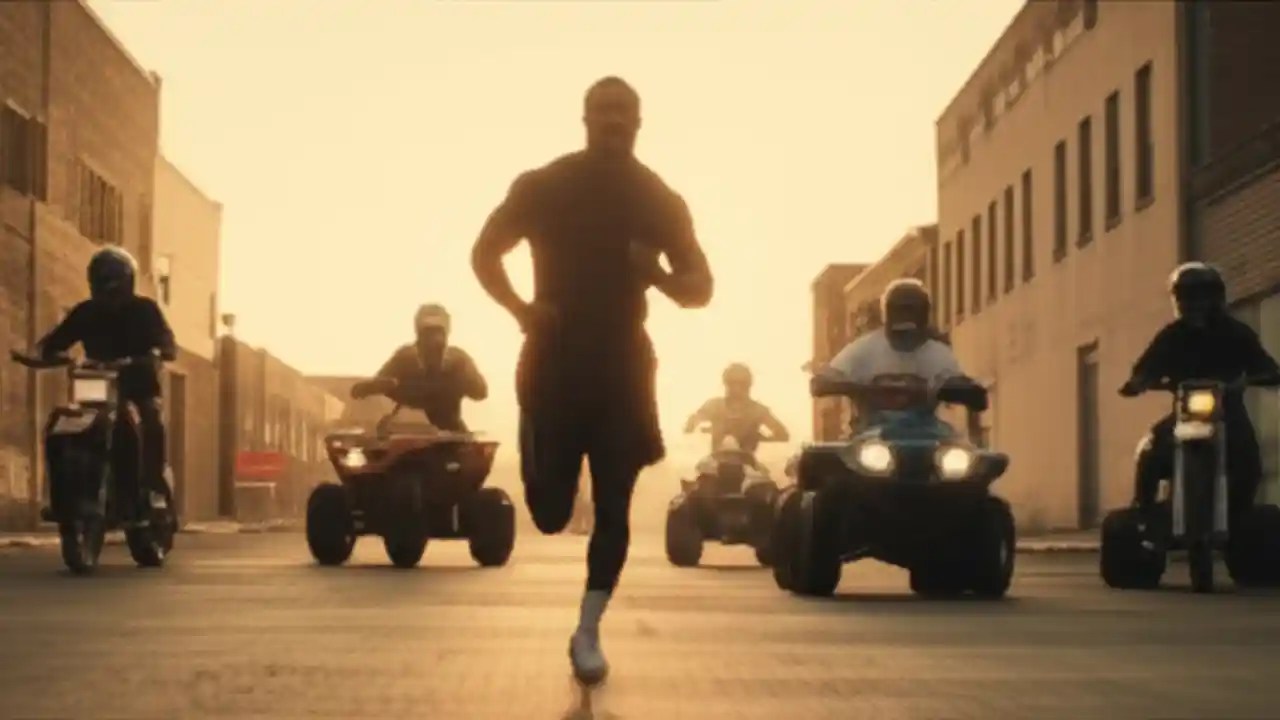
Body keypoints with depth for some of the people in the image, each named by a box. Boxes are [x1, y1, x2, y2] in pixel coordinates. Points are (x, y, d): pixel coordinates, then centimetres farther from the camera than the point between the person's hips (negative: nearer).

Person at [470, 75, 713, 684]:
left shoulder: (658, 201, 2)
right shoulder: (541, 187, -1)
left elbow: (701, 288, 6)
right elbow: (485, 254, 8)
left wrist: (662, 278, -18)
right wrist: (521, 309, -10)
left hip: (623, 365, 1)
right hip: (554, 360, -1)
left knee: (613, 506, -3)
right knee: (549, 511, -3)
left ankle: (587, 633, 6)